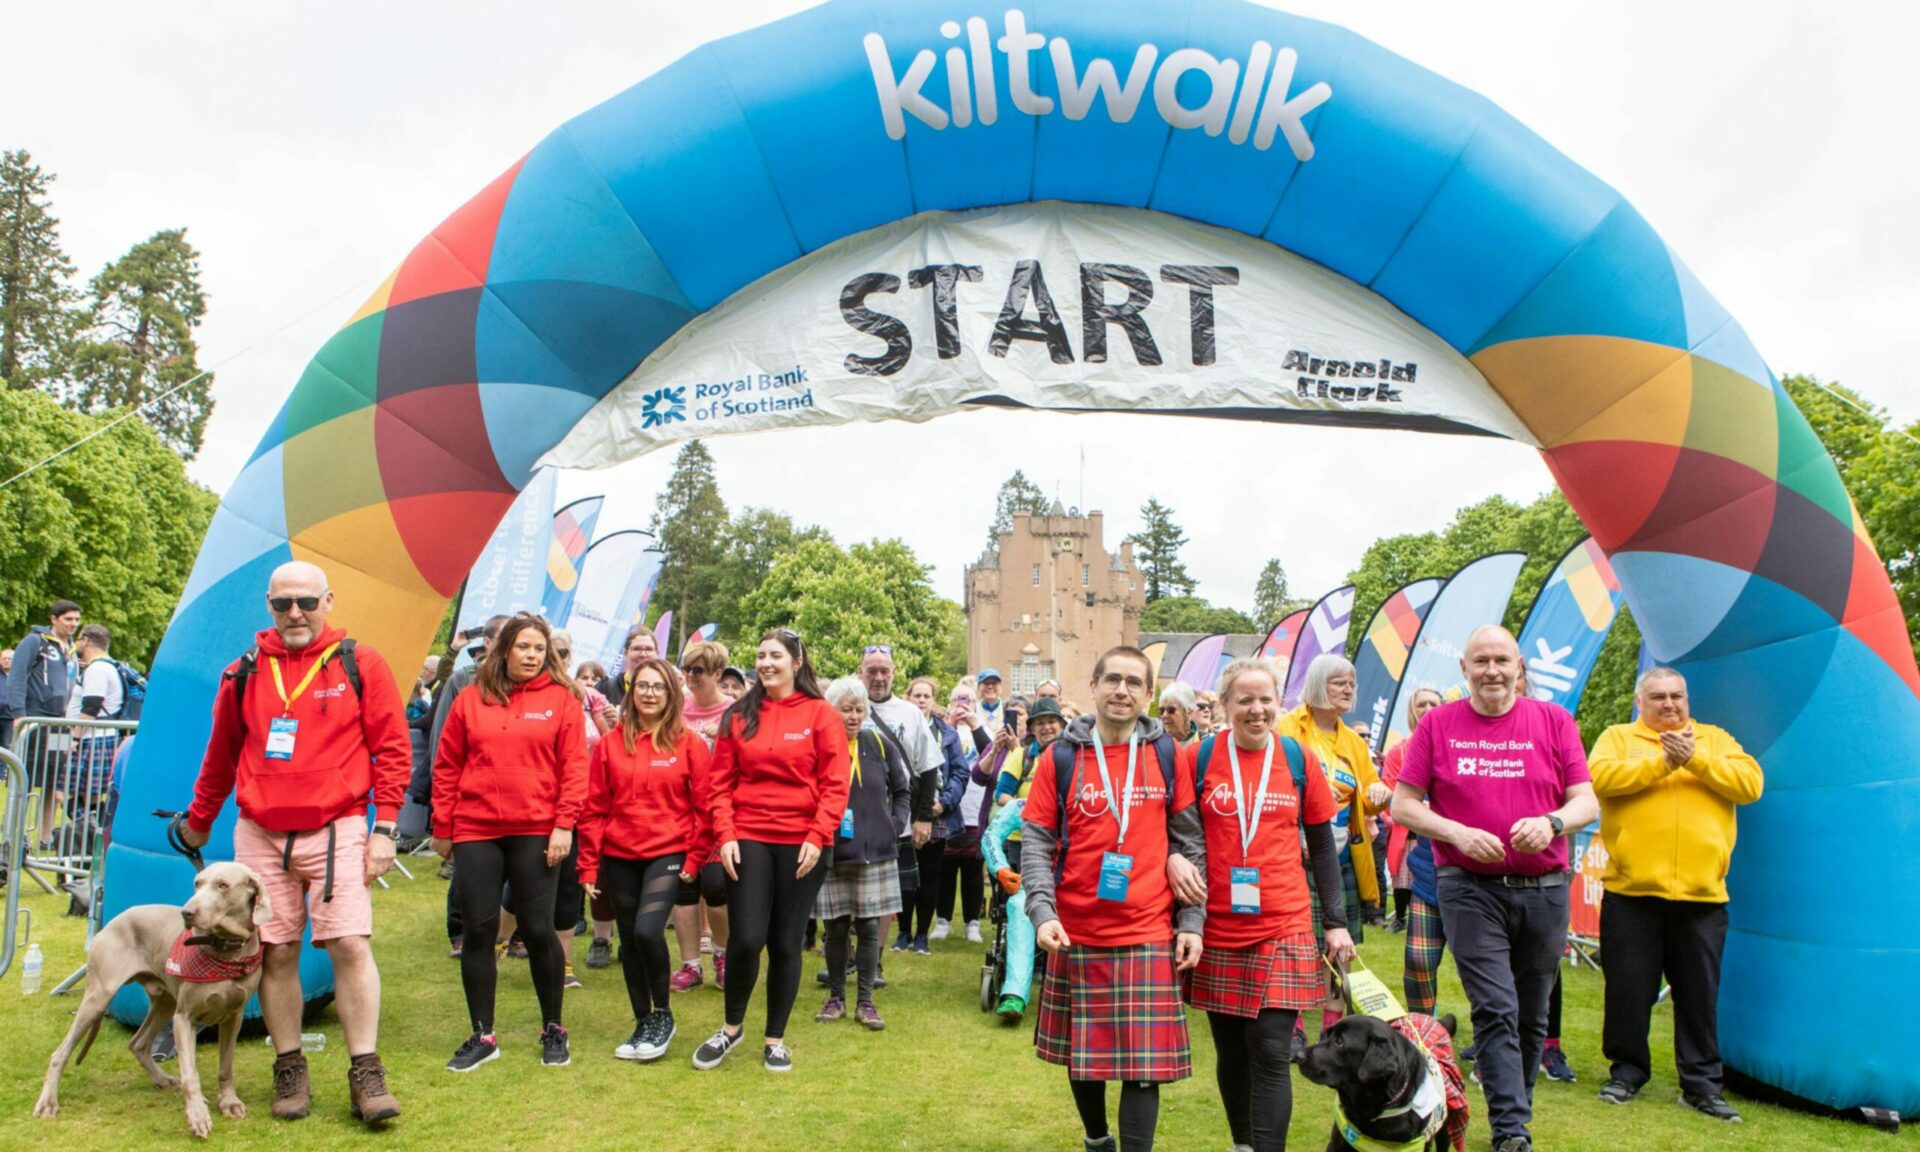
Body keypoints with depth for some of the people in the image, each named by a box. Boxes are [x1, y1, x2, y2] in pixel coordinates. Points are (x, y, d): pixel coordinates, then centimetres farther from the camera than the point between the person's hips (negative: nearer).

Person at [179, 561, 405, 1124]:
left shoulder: (359, 665, -2)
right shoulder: (245, 674, 7)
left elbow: (391, 748, -3)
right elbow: (221, 756, 19)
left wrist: (384, 828, -8)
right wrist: (197, 822, 28)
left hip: (337, 830, -3)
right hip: (260, 835, 3)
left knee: (350, 945, -8)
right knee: (275, 952, 7)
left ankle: (365, 1072, 1)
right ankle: (289, 1069, 22)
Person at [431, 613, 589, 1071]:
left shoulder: (562, 699, 1)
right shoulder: (471, 698, 7)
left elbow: (574, 767, -3)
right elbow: (446, 767, 9)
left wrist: (564, 824, -10)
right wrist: (442, 828, 7)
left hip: (537, 833, -2)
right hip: (475, 832, 2)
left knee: (537, 930, 2)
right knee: (478, 930, 6)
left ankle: (553, 1029, 20)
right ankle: (482, 1036, 20)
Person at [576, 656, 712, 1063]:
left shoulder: (689, 743, -1)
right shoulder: (611, 743, 5)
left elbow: (704, 807, -1)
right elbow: (594, 808, 5)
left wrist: (695, 859, -7)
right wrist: (589, 866, 3)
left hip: (669, 854, -3)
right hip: (620, 858, 4)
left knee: (647, 930, -20)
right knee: (629, 941, 10)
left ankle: (662, 1015, 3)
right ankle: (642, 1024, 27)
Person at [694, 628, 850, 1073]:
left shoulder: (821, 715, 0)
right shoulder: (739, 715, 7)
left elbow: (835, 783, -4)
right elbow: (721, 782, 5)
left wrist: (817, 837, -13)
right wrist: (726, 835, -6)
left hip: (802, 843, -1)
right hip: (748, 839, 1)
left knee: (786, 944, 6)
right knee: (746, 938, -6)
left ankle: (776, 1040, 23)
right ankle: (731, 1027, 20)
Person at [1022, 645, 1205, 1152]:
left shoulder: (1166, 754, 2)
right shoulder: (1061, 756, 0)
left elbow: (1190, 843, 5)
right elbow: (1036, 843, -2)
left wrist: (1191, 920, -1)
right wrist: (1042, 912, -15)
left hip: (1149, 933, -1)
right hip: (1076, 933, 1)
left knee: (1144, 1062, -4)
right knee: (1081, 1053, 15)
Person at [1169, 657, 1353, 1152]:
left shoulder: (1298, 758, 2)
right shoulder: (1198, 756, -2)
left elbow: (1323, 845, 8)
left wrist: (1335, 921, 6)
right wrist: (1173, 858, -18)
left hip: (1284, 930, 0)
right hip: (1217, 930, 1)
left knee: (1271, 1054, -6)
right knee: (1231, 1052, 12)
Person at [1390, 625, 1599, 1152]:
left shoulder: (1554, 721, 4)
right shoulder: (1438, 724, 1)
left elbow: (1587, 801, 2)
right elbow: (1403, 805, 0)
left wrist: (1552, 822, -19)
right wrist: (1458, 833, -16)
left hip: (1544, 890, 2)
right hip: (1469, 888, -2)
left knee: (1532, 1015, 12)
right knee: (1495, 1010, -7)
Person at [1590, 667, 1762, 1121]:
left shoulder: (1716, 739, 14)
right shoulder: (1618, 738, 8)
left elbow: (1750, 783, -2)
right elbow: (1598, 777, -12)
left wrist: (1695, 759, -13)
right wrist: (1662, 763, -14)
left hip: (1701, 894, 2)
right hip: (1631, 891, -1)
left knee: (1700, 994, 8)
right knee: (1629, 989, 6)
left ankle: (1701, 1083, 19)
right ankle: (1627, 1070, 21)